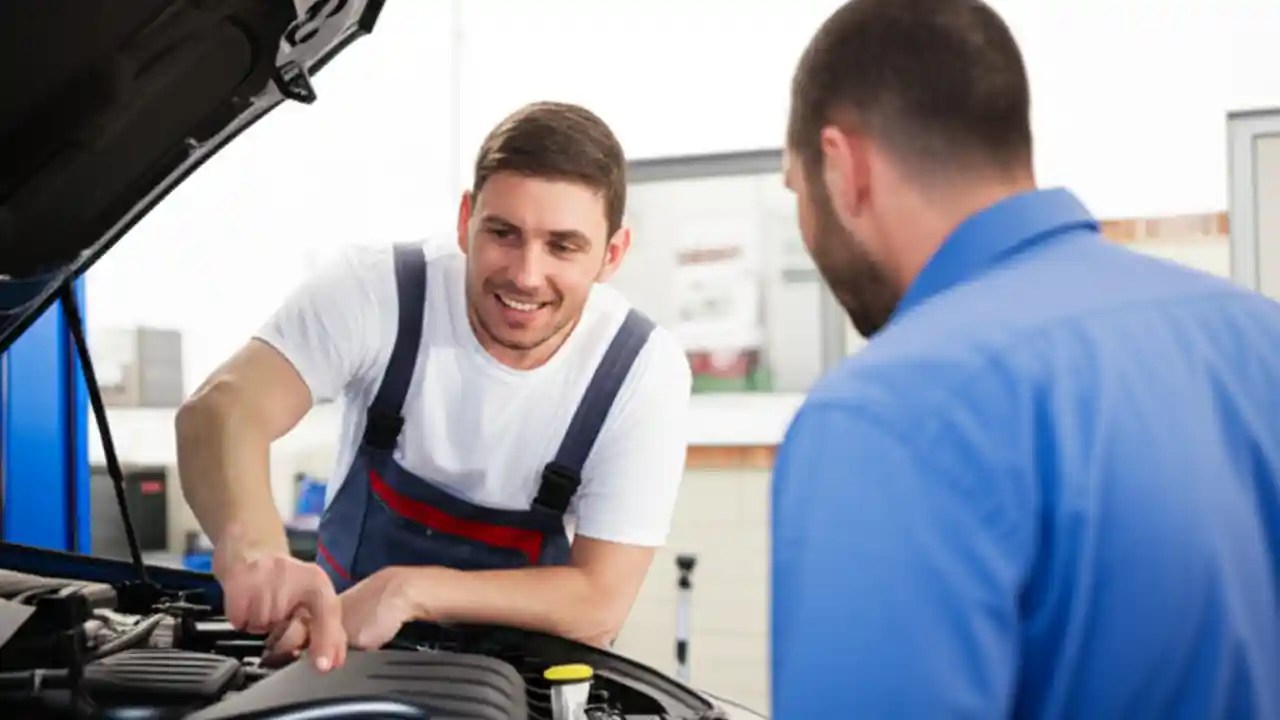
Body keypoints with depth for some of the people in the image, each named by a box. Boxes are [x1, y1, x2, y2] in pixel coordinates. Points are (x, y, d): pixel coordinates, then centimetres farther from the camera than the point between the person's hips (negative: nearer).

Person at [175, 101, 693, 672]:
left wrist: (407, 590, -28)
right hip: (339, 646, 1)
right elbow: (220, 408, -29)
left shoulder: (645, 371, -15)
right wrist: (250, 540, -51)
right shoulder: (376, 291, -15)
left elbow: (600, 602, -16)